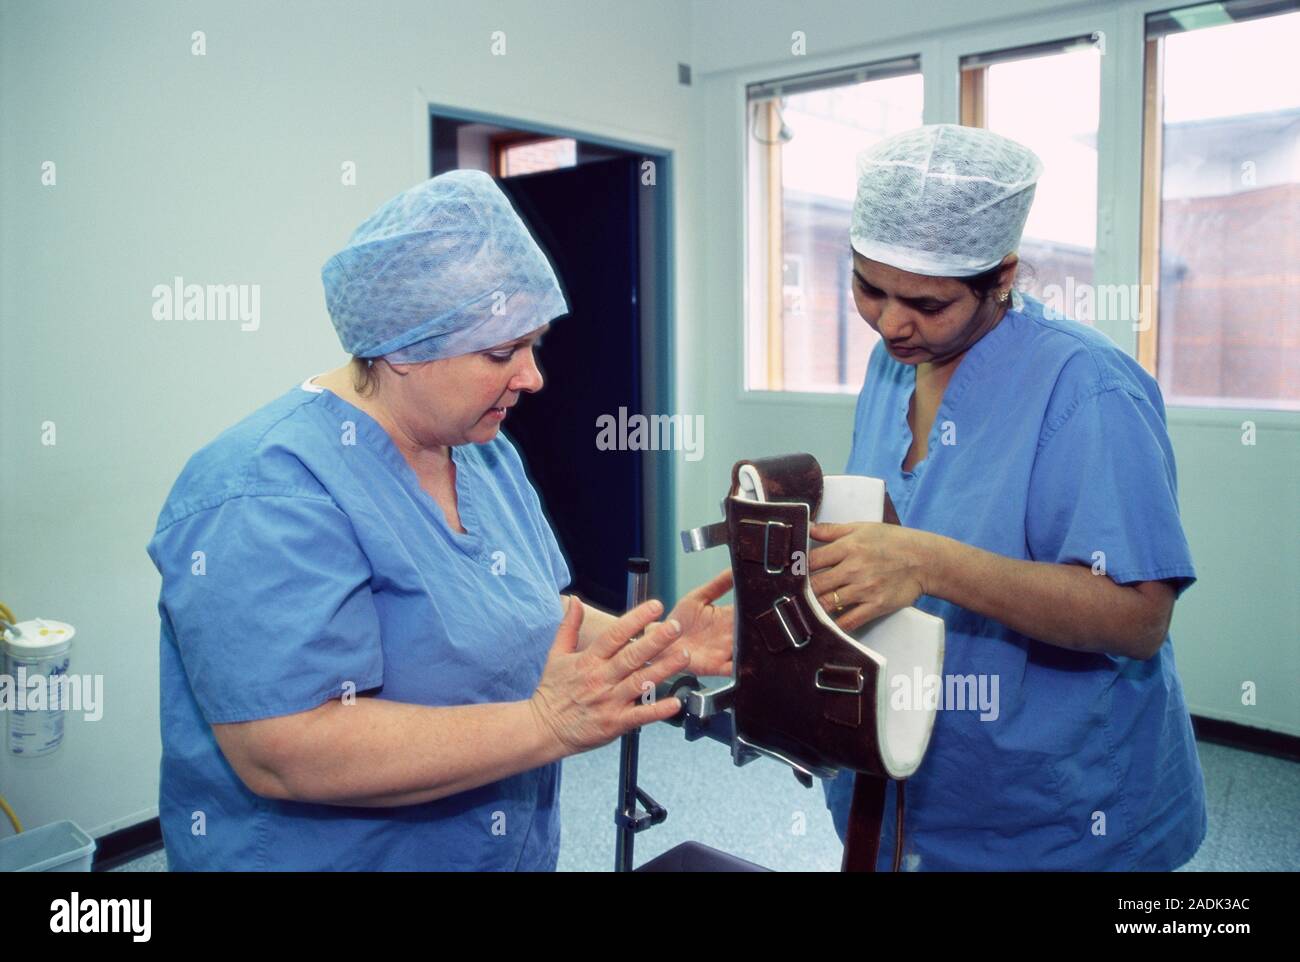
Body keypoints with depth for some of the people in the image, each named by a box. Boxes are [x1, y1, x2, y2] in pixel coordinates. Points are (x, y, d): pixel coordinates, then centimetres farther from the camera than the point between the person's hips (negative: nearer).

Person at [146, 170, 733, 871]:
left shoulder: (488, 455, 2)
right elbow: (284, 755, -30)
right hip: (330, 853, -7)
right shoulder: (268, 495, -24)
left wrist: (655, 642, -9)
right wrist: (551, 723, -32)